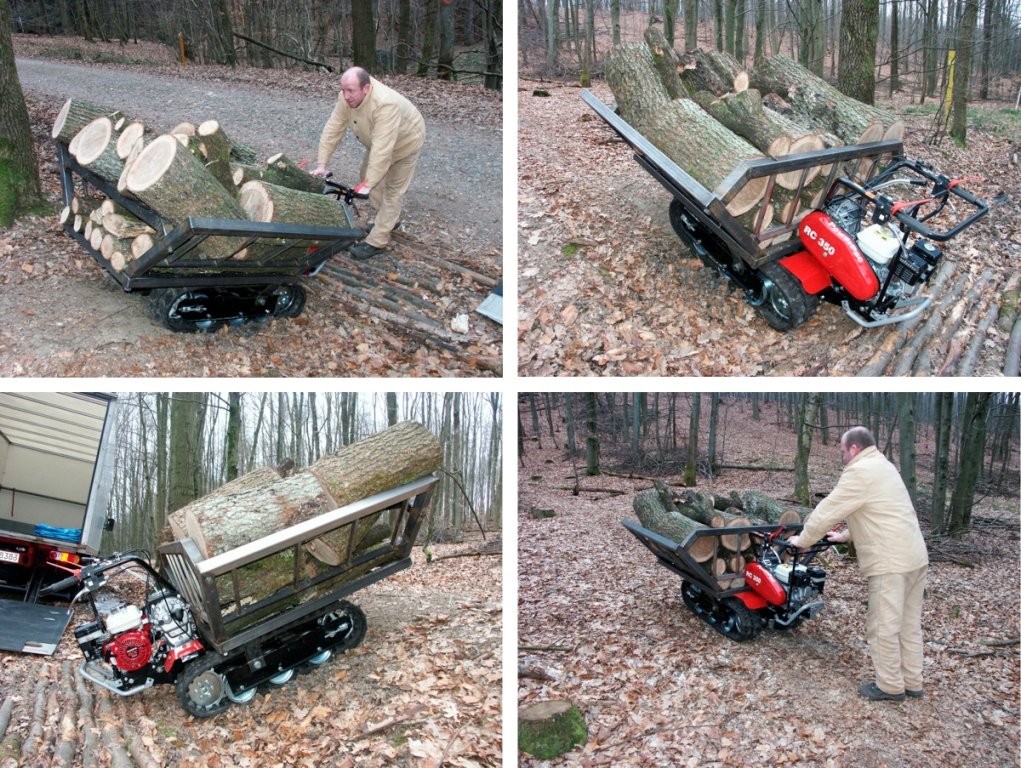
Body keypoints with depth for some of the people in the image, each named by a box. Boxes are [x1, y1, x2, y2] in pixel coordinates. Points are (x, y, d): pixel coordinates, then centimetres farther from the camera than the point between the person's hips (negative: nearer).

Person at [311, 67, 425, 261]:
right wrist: (321, 164, -22)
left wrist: (368, 185, -46)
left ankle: (377, 242, -3)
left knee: (393, 190, -6)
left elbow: (382, 149, -46)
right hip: (379, 141, 8)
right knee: (367, 174, 16)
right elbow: (333, 129, -18)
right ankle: (389, 220, 33)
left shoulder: (385, 104, -44)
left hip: (405, 142, -8)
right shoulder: (347, 98, -22)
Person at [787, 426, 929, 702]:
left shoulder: (859, 472, -12)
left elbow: (828, 511, -10)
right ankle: (911, 683, 24)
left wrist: (803, 540, 2)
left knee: (883, 627, 1)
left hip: (891, 563, -10)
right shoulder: (883, 466, 18)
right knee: (909, 625, 15)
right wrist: (847, 536, 30)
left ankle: (890, 686, 11)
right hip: (916, 557, 10)